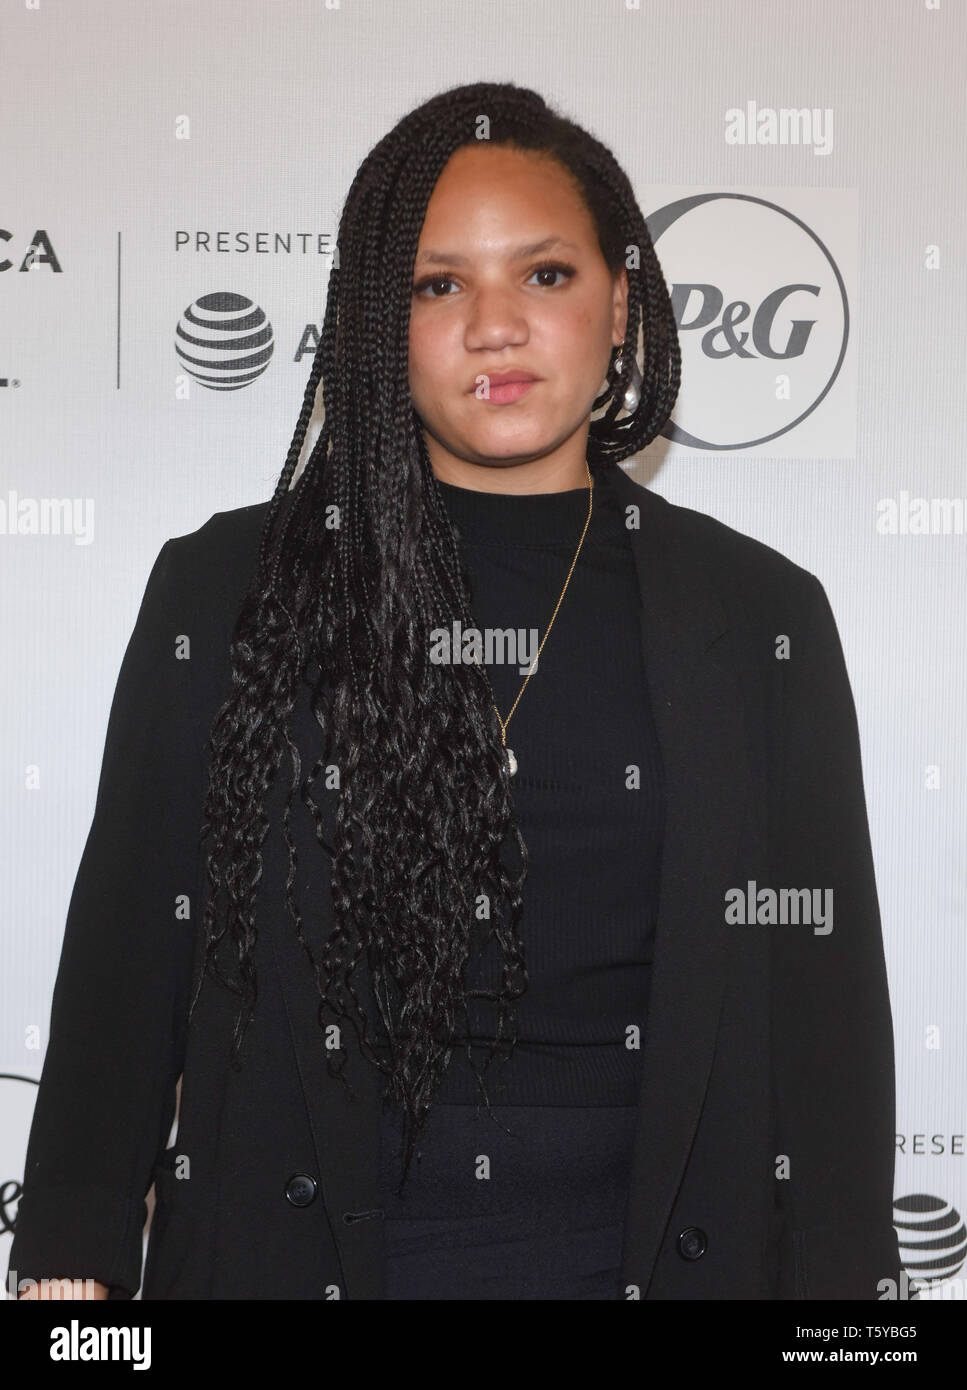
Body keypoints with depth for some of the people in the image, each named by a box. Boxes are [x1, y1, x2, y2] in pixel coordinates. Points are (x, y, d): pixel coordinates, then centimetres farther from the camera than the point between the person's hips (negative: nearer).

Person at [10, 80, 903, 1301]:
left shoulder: (761, 617, 1)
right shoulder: (222, 591, 0)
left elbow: (826, 1011, 2)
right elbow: (126, 959, 1)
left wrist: (838, 1279, -3)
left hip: (641, 1248, 1)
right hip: (295, 1247, 0)